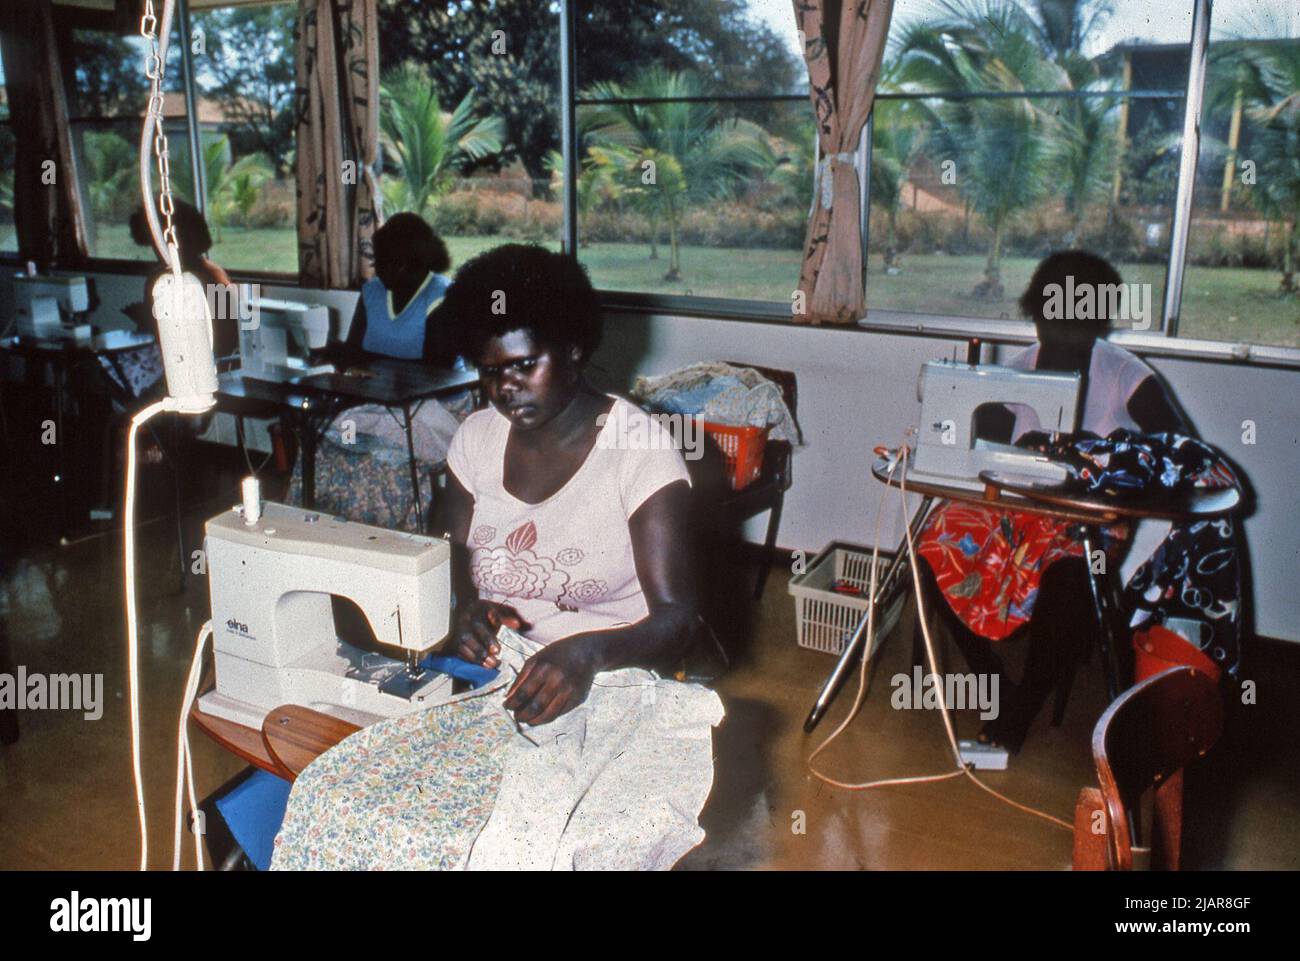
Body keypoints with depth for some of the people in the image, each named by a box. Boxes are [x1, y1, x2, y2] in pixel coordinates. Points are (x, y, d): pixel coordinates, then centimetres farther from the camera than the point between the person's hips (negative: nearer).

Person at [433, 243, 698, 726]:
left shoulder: (642, 448, -12)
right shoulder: (477, 436, 6)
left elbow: (675, 619, -17)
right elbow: (451, 557, 10)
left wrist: (587, 652, -37)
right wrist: (463, 607, -14)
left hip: (604, 682, -5)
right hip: (490, 664, 6)